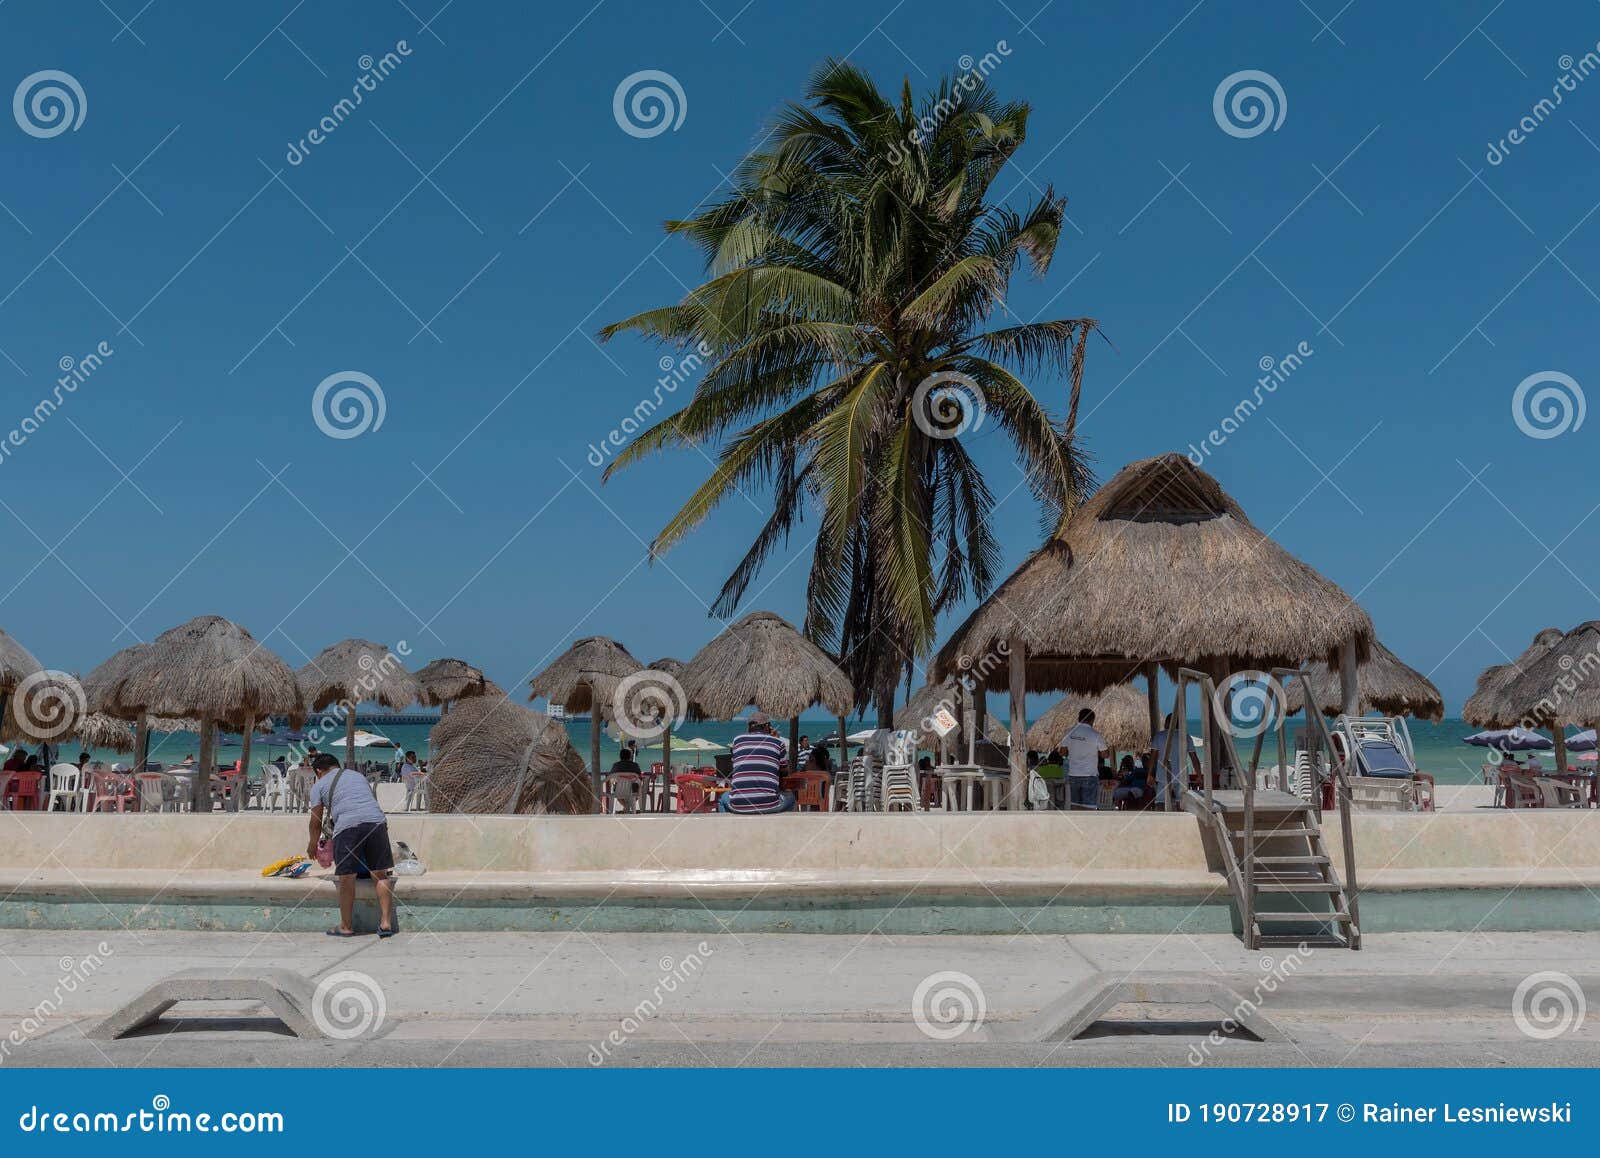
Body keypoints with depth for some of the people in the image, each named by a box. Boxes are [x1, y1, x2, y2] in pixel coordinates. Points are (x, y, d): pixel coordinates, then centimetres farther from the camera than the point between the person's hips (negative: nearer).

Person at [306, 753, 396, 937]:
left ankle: (346, 927, 16)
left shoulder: (319, 785, 18)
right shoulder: (357, 775, 31)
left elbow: (316, 821, 19)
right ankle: (386, 923, 8)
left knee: (347, 878, 7)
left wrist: (313, 845, 34)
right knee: (381, 874, 10)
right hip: (377, 820, 4)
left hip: (347, 825, -4)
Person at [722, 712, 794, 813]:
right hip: (769, 805, -1)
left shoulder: (737, 739, 12)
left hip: (738, 805, 1)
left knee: (724, 798, 36)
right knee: (790, 797, 32)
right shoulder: (777, 742, 9)